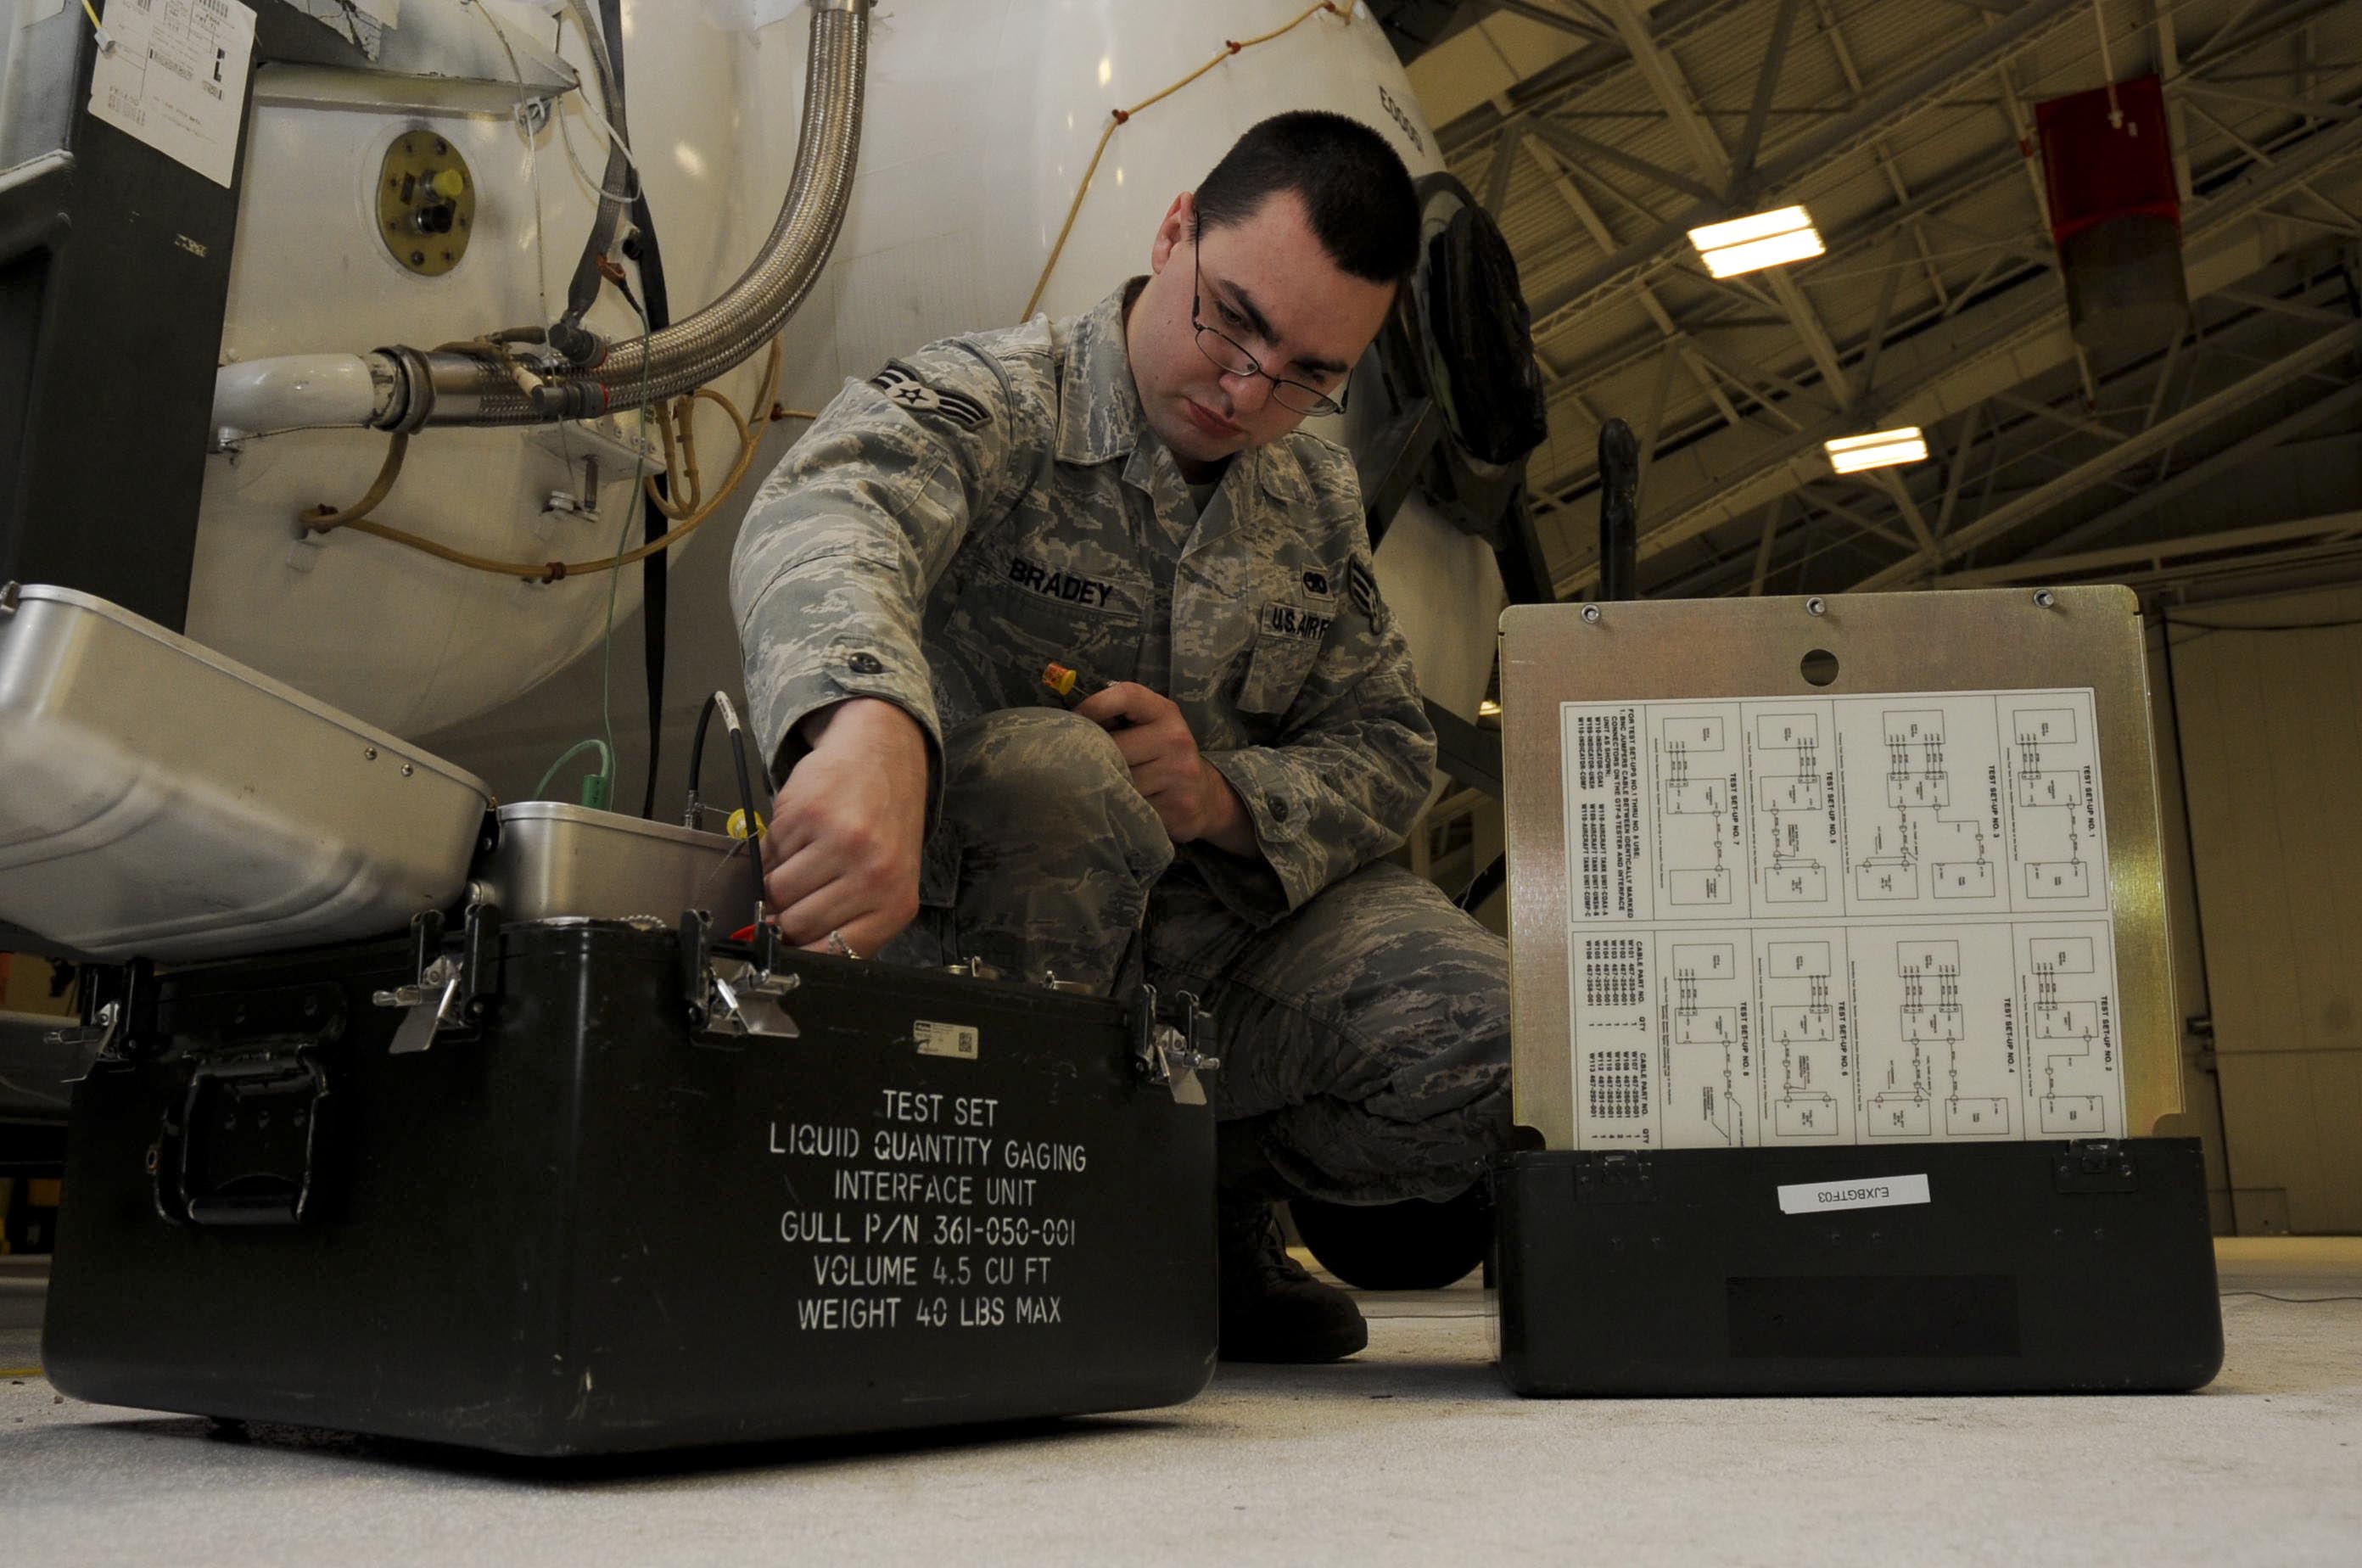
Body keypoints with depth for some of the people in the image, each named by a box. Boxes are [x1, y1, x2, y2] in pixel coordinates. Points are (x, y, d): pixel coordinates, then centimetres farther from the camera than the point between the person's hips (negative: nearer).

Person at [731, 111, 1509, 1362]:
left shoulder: (1317, 496, 8)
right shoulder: (980, 402, -12)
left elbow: (1388, 753, 8)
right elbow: (823, 515, -36)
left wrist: (1221, 797, -15)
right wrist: (867, 722, -61)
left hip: (1237, 931, 5)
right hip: (963, 932, -4)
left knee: (1497, 1045, -19)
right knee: (1044, 767, -38)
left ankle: (1210, 1191, 11)